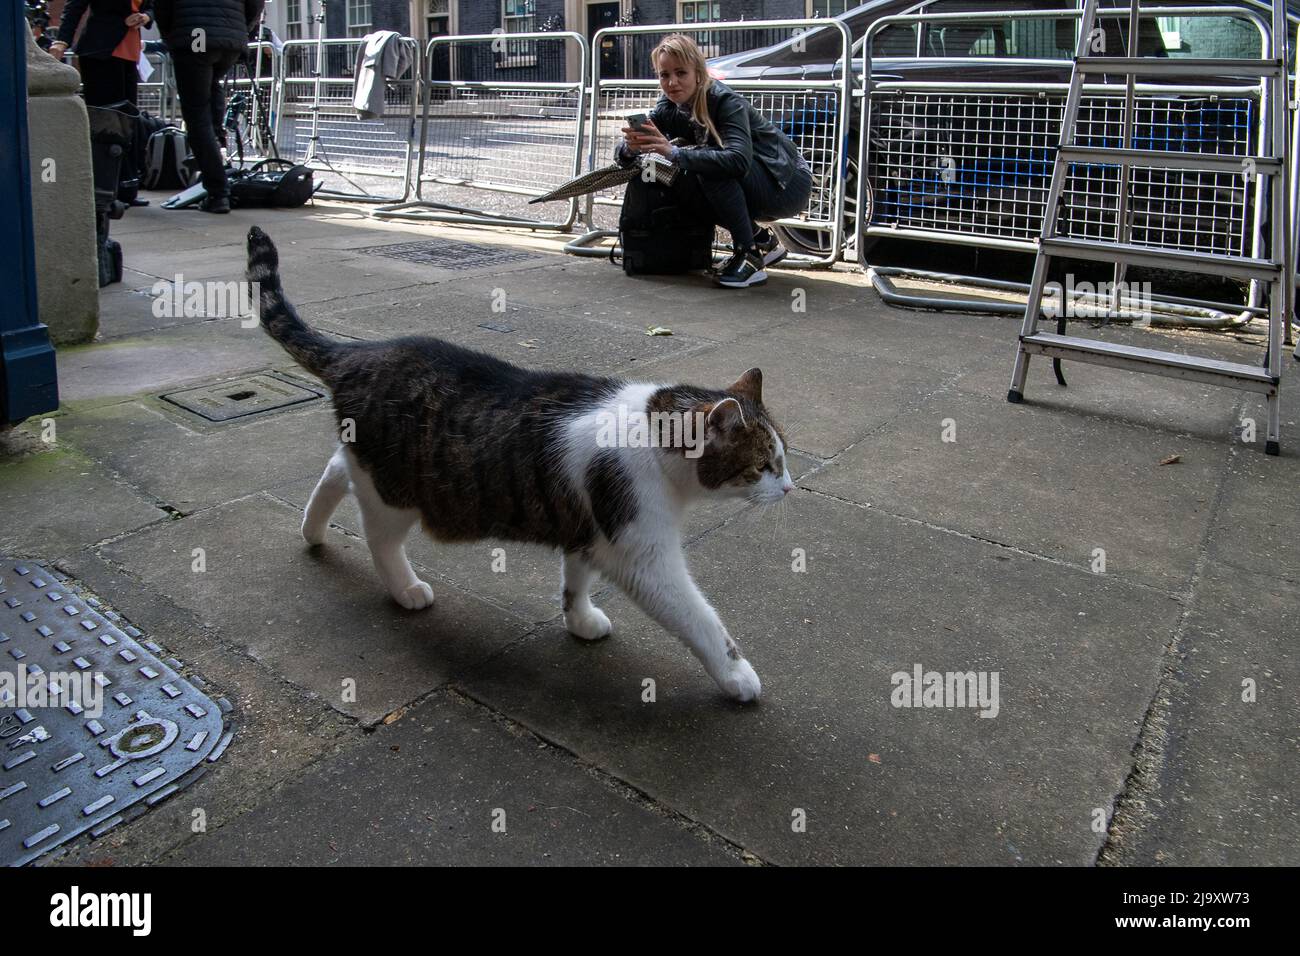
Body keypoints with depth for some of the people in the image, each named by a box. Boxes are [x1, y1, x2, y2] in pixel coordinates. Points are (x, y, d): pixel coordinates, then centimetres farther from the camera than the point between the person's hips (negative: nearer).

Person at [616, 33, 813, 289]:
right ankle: (763, 241, 4)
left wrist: (674, 152, -43)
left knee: (712, 167, -29)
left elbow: (738, 160, -42)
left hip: (790, 184, -8)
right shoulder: (670, 106, -4)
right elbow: (623, 157, -6)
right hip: (755, 190, 8)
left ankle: (748, 256, -17)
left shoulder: (726, 101, -24)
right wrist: (631, 146, -30)